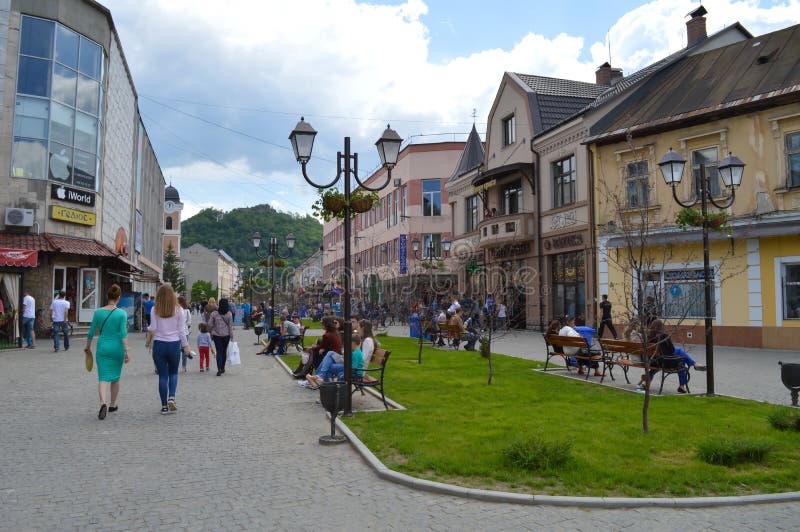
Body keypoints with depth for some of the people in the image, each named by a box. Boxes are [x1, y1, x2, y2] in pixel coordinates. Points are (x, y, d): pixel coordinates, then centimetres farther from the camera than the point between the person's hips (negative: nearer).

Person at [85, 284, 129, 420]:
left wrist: (88, 347, 19)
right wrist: (126, 351, -12)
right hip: (117, 348, -1)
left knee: (103, 377, -1)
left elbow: (91, 332, 5)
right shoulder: (122, 314, -8)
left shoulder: (98, 312, -1)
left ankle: (103, 403, -25)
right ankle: (113, 405, 27)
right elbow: (123, 333, -13)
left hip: (102, 348, 1)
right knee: (115, 377, 15)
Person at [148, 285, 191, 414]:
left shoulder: (155, 310, -3)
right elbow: (181, 330, 0)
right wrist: (185, 345, 8)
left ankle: (164, 406, 11)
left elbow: (153, 328, -6)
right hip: (174, 344, 0)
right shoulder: (178, 310, -2)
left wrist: (148, 328, 17)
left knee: (162, 375, 7)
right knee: (173, 373, 18)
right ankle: (171, 398, -1)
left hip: (159, 344, 0)